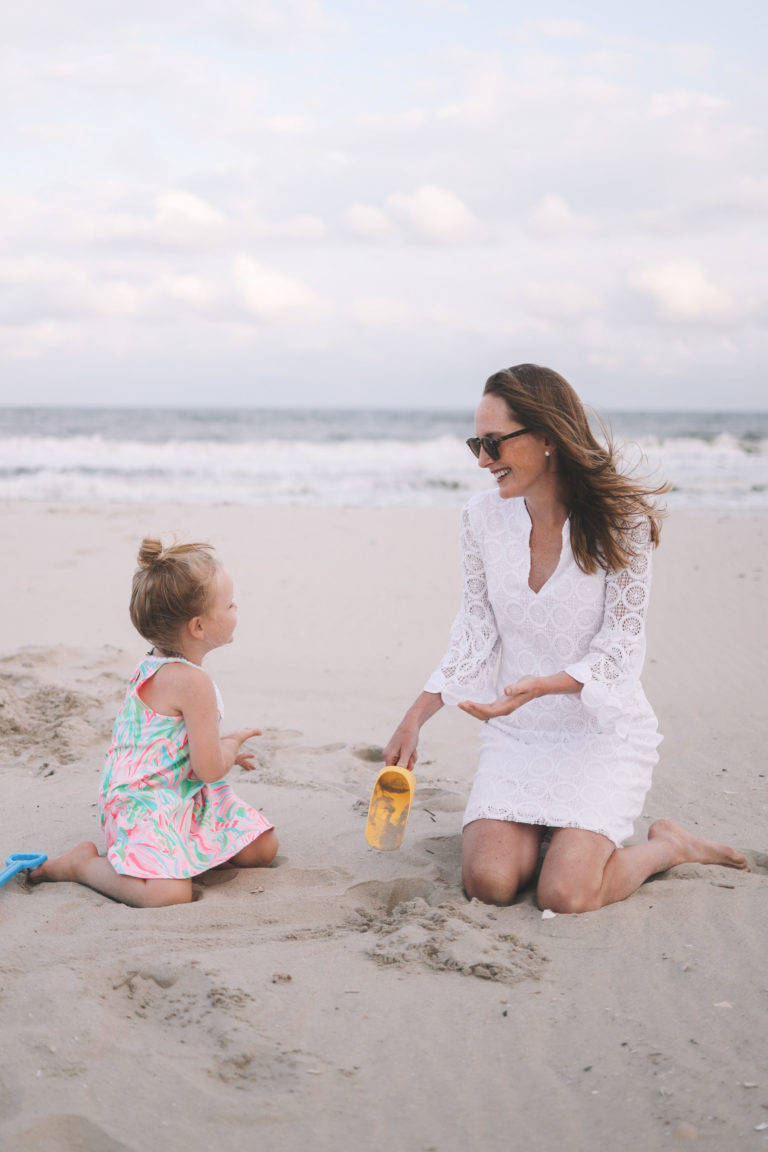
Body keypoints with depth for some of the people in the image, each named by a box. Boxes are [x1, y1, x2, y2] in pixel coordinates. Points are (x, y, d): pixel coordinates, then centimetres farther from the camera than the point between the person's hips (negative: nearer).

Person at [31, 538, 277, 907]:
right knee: (168, 894, -29)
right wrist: (232, 744, 0)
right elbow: (210, 769, -21)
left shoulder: (156, 665, 7)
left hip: (188, 798, 10)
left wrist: (220, 746, 22)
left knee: (263, 848, 6)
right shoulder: (194, 682, -24)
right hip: (146, 805, -10)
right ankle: (82, 864, -5)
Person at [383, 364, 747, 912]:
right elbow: (475, 631, 5)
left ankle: (667, 845, 12)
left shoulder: (621, 522, -15)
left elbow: (621, 649, -14)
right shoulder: (482, 517, -3)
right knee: (489, 882, -15)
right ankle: (541, 825, 19)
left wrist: (541, 685, -31)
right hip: (516, 732, 4)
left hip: (604, 729, -3)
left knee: (564, 894, -19)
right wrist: (415, 718, -1)